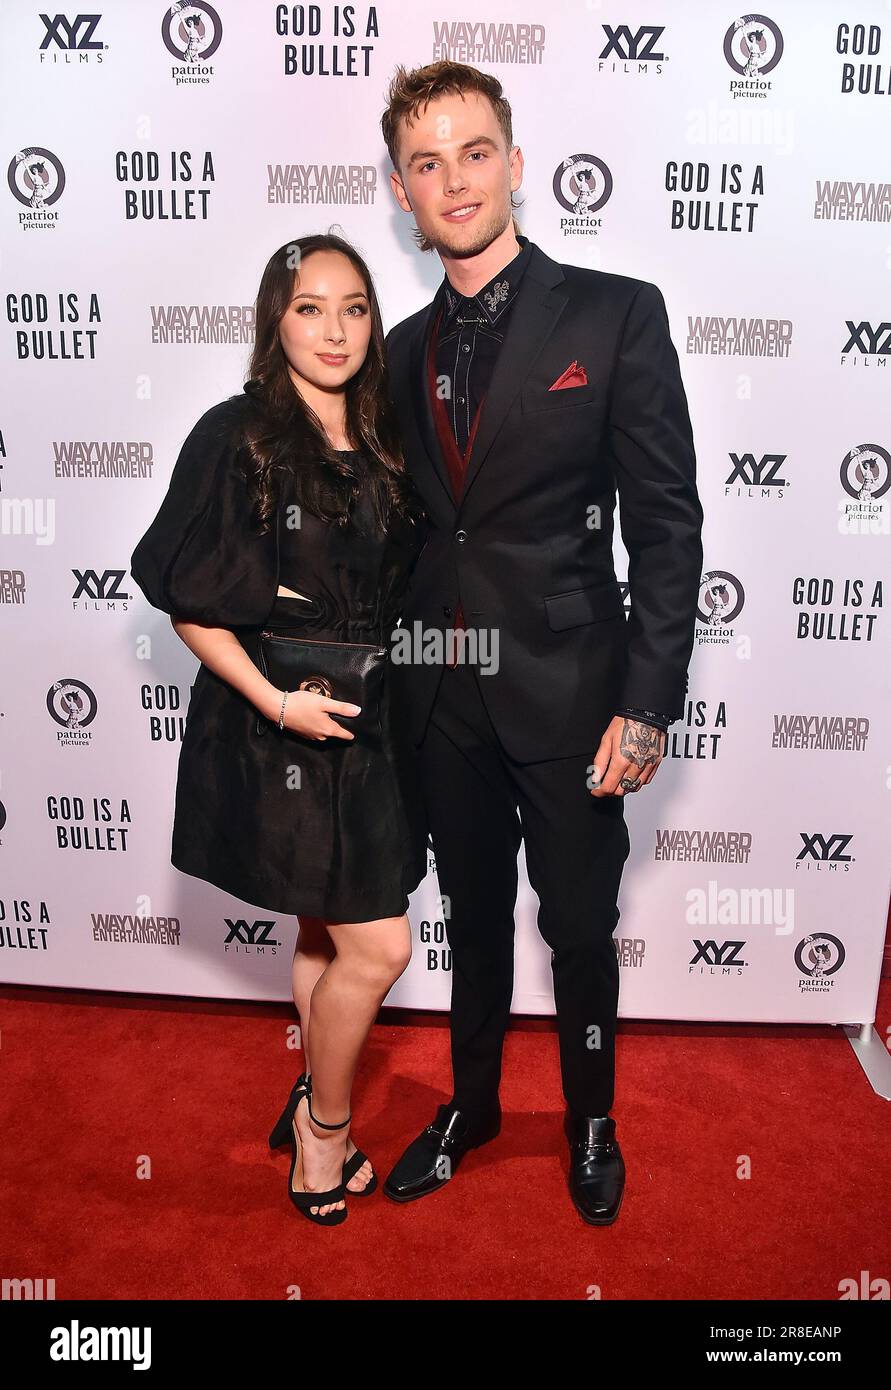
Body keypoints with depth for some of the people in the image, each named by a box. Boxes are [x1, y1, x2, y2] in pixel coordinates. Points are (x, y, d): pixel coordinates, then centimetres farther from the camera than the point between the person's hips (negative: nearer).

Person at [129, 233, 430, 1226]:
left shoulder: (379, 443, 8)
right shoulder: (237, 436, -10)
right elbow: (186, 598, -12)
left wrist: (383, 679, 2)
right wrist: (276, 698, -18)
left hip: (365, 724, 6)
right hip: (277, 730, -6)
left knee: (327, 938, 17)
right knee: (378, 948, -3)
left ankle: (314, 1110, 38)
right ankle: (325, 1125, 23)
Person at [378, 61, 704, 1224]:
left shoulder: (615, 314, -6)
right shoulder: (405, 349, 8)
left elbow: (667, 524, -9)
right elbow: (413, 529, 11)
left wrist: (648, 705, -14)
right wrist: (397, 678, 7)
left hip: (568, 693, -4)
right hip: (446, 698, 4)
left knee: (580, 931, 12)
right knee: (473, 919, 20)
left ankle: (590, 1124, 40)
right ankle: (471, 1106, 43)